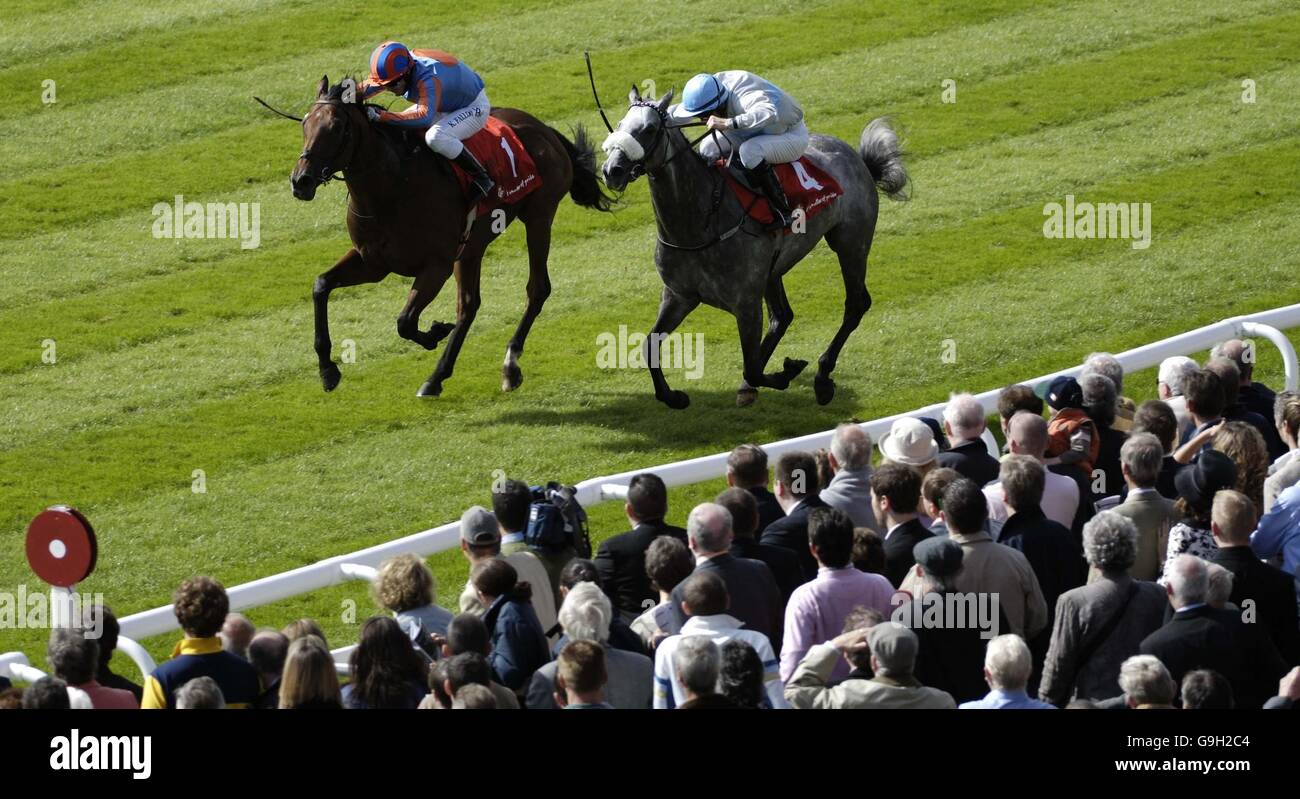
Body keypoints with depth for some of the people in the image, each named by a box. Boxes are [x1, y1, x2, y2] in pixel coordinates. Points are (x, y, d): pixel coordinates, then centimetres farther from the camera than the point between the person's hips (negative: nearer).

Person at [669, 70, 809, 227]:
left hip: (793, 136, -8)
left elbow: (771, 112, -59)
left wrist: (727, 123, -62)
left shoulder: (744, 97, -38)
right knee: (708, 147, -7)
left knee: (749, 152, -36)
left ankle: (783, 213, -28)